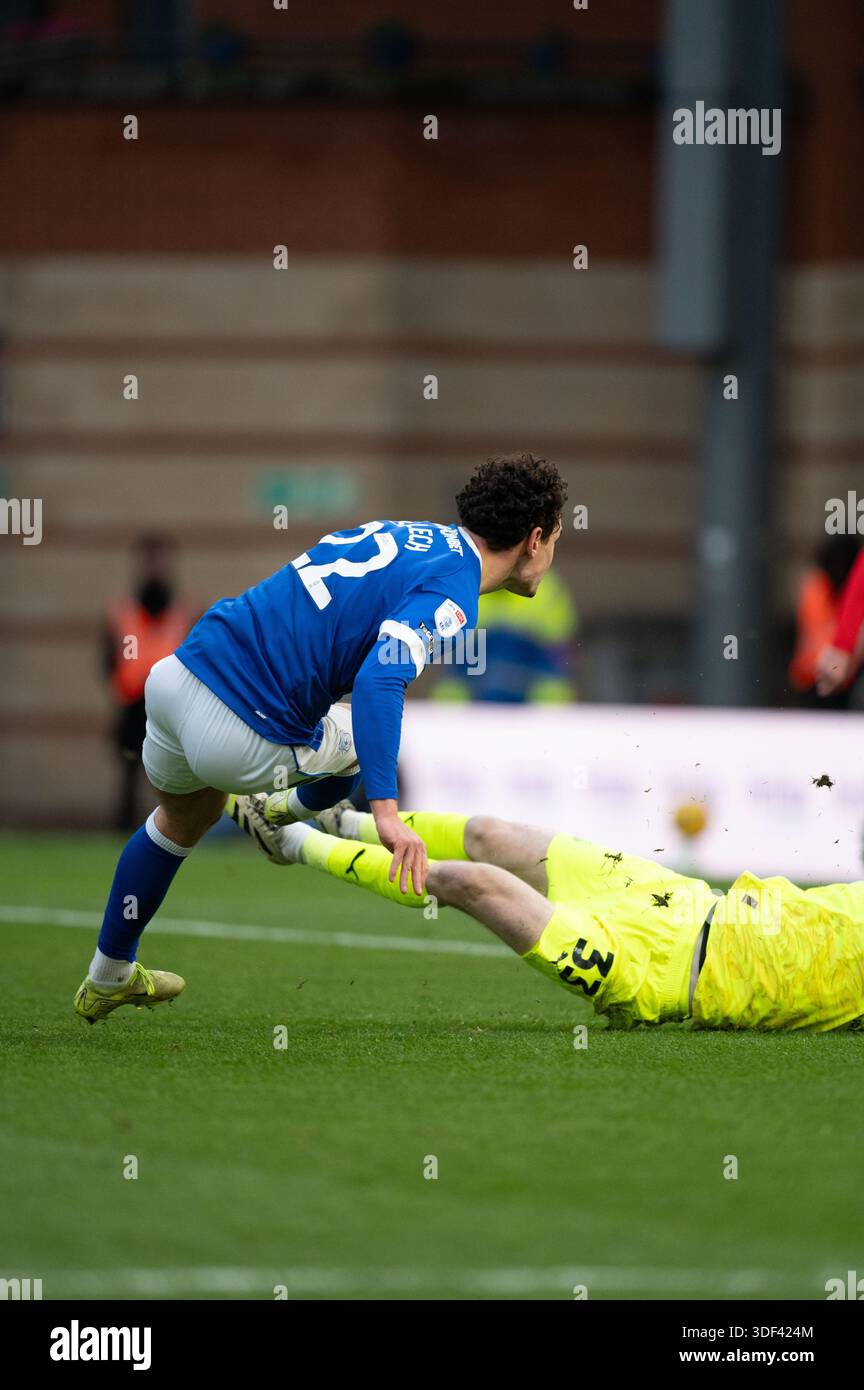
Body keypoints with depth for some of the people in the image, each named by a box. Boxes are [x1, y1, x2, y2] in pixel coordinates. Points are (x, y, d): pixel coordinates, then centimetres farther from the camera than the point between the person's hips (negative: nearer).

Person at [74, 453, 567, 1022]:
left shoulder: (406, 533, 13)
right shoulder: (450, 592, -13)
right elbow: (379, 680, -28)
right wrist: (387, 813, -34)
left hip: (180, 670, 8)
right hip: (242, 740, -8)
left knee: (184, 817, 35)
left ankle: (107, 980, 48)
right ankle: (286, 811, 44)